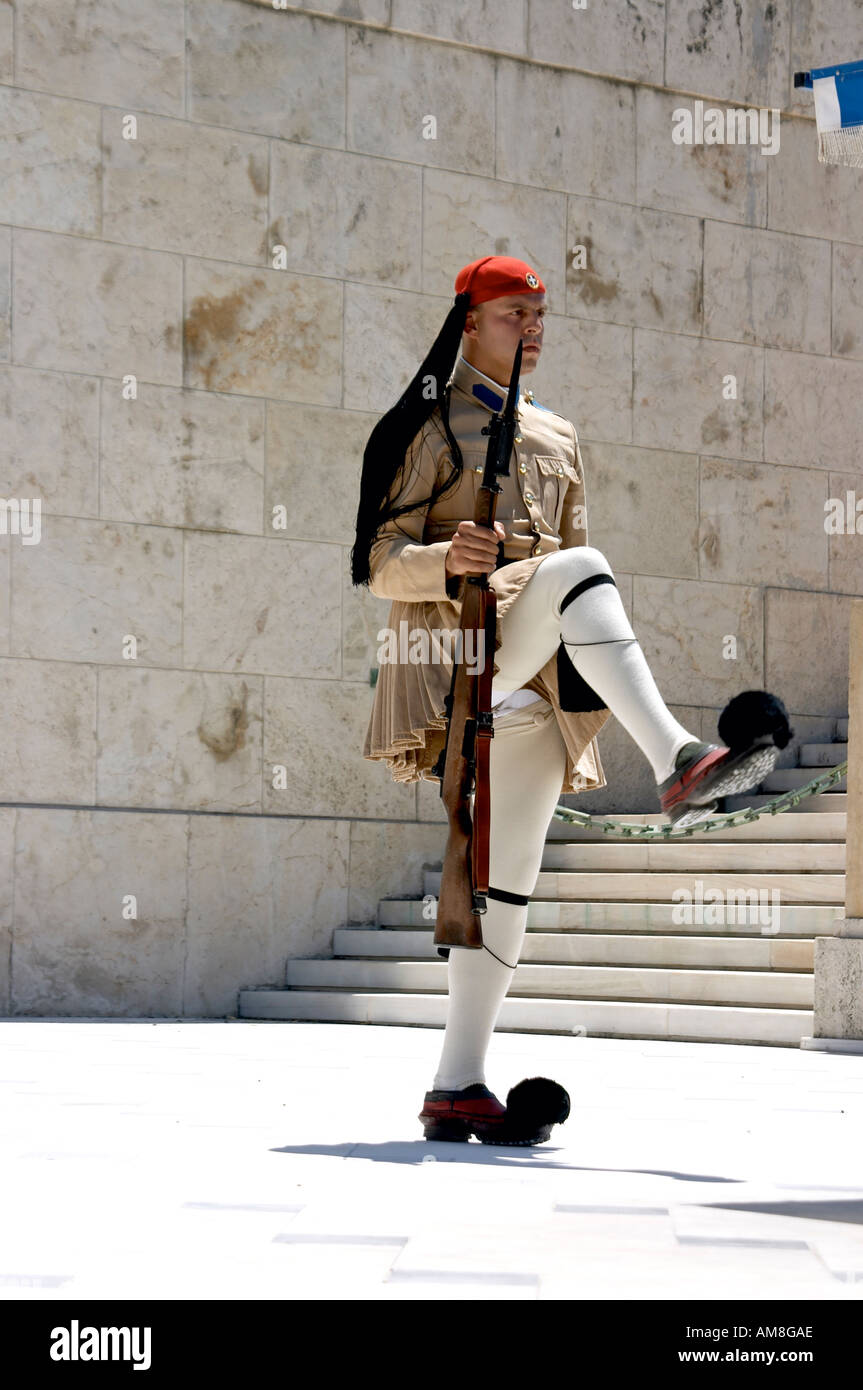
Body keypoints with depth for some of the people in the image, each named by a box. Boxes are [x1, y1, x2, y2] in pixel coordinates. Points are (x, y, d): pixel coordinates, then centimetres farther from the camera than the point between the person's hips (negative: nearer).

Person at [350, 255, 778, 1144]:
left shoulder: (557, 439, 24)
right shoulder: (427, 425, 6)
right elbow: (380, 563, -2)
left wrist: (594, 689, 12)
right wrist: (447, 560, -25)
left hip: (531, 688, 6)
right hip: (458, 650, -6)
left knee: (509, 878, 1)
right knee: (576, 568, -32)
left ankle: (458, 1086, 3)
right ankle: (676, 763, -45)